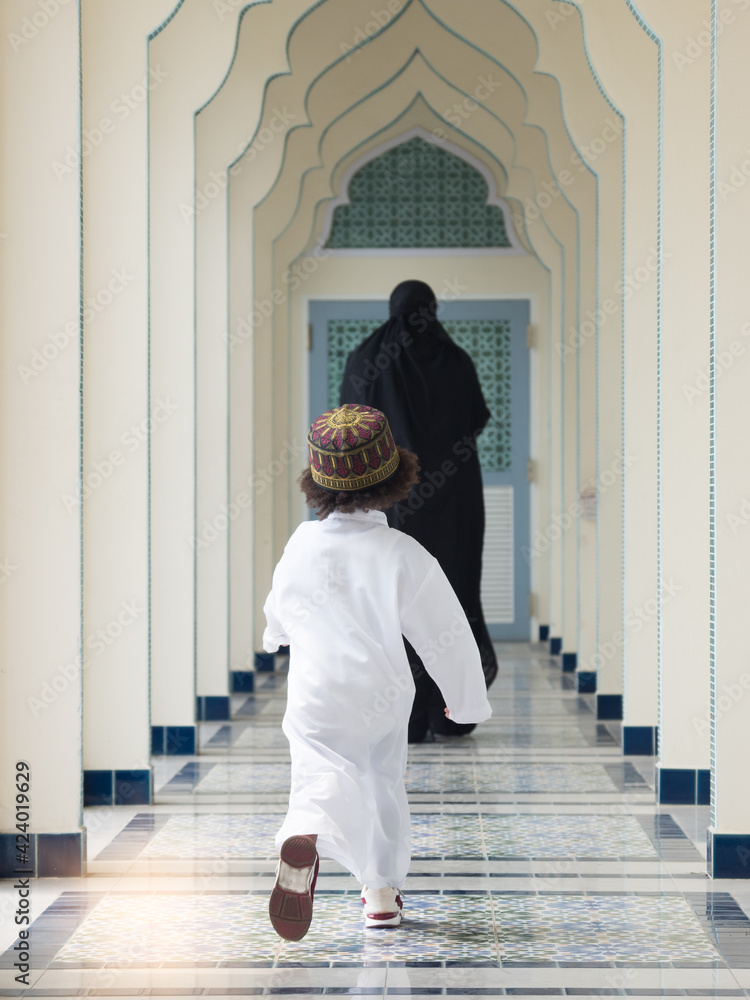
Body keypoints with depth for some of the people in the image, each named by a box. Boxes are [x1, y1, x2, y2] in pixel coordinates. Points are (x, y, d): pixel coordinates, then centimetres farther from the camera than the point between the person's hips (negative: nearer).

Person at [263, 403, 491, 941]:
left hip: (315, 700, 0)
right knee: (383, 780, 22)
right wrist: (469, 699, 6)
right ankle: (383, 892, 33)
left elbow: (279, 611, 14)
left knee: (321, 776, -9)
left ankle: (303, 839, -46)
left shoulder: (302, 544, -6)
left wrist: (276, 636, 39)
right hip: (383, 695, 0)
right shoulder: (403, 554, -15)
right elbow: (446, 633, -9)